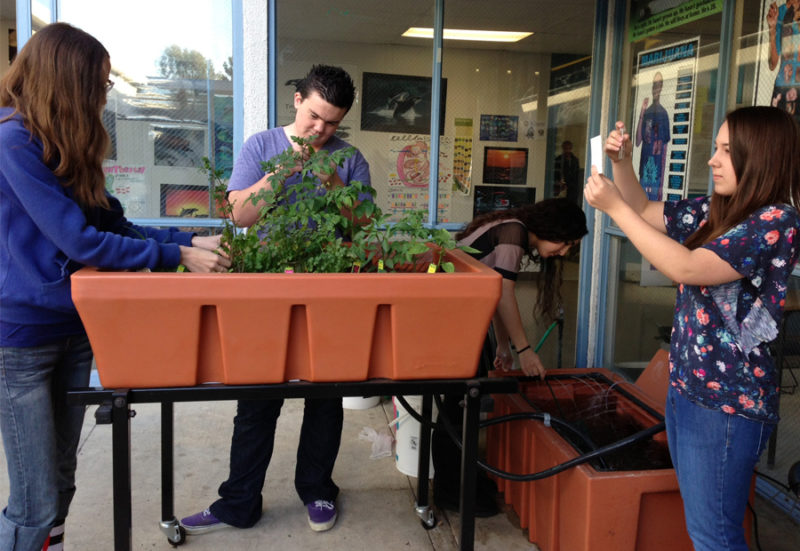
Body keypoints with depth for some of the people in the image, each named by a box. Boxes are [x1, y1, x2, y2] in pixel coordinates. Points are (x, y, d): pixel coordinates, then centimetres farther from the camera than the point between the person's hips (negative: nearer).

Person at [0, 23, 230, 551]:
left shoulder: (66, 144, 9)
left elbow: (113, 225, 10)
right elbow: (79, 241, -20)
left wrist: (191, 240, 0)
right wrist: (178, 256, -16)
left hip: (73, 328, 8)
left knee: (61, 481, 17)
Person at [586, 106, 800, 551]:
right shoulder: (714, 211, 7)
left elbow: (687, 268, -26)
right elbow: (645, 213, 19)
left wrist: (614, 207, -23)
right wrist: (621, 163, 2)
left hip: (728, 400, -8)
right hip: (686, 385, 8)